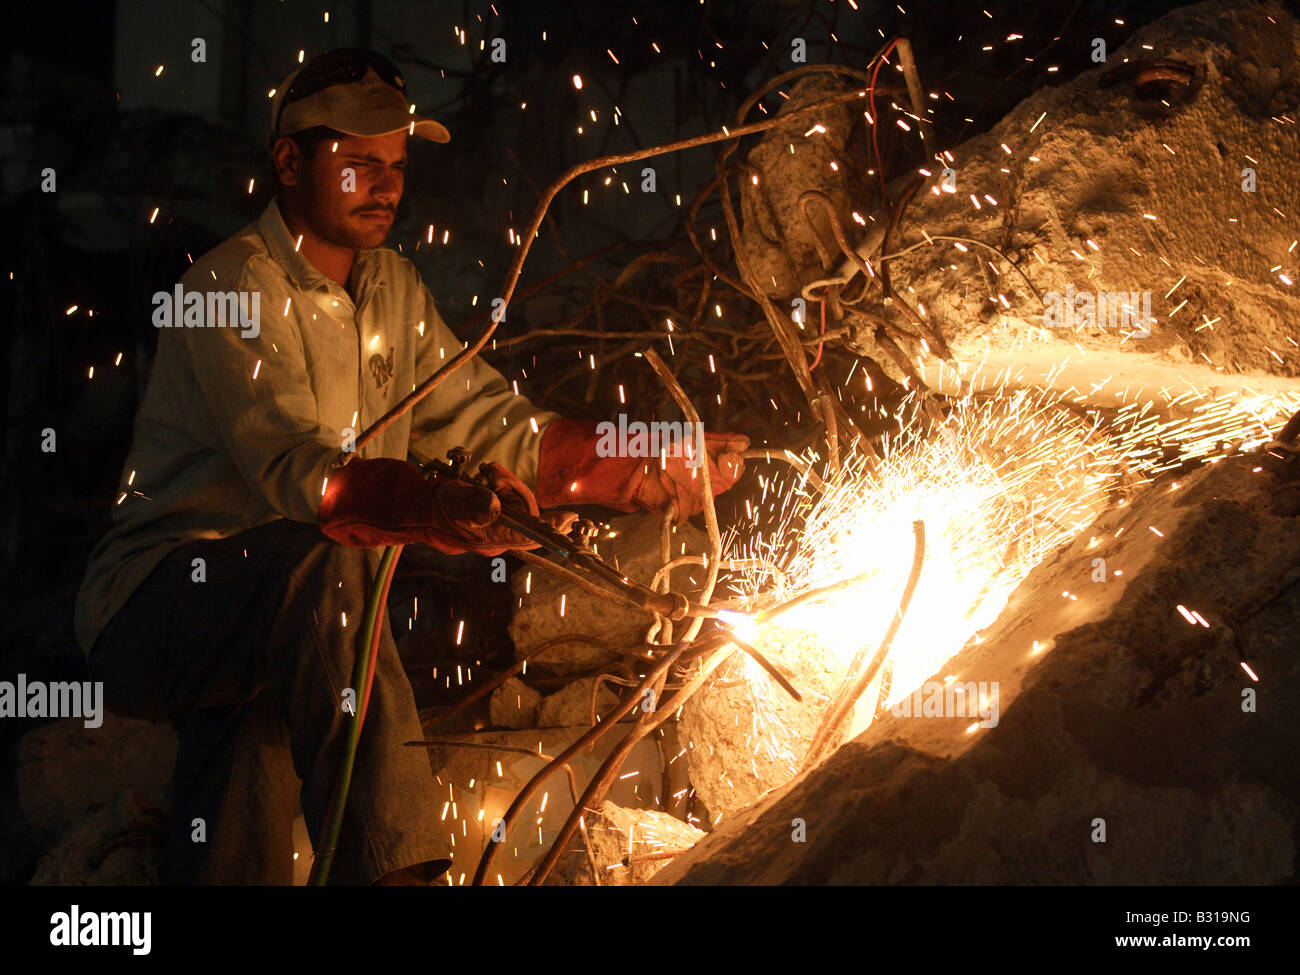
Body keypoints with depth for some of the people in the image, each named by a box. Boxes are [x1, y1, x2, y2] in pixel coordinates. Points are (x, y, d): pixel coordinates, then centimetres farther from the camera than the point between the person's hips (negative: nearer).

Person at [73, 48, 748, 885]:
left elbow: (487, 420, 7)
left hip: (277, 633, 9)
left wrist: (651, 471, -6)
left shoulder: (394, 289, 11)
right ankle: (389, 863, -41)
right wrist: (443, 510, -49)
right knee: (319, 563, -33)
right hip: (154, 599, -9)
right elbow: (293, 469, -30)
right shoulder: (231, 289, -15)